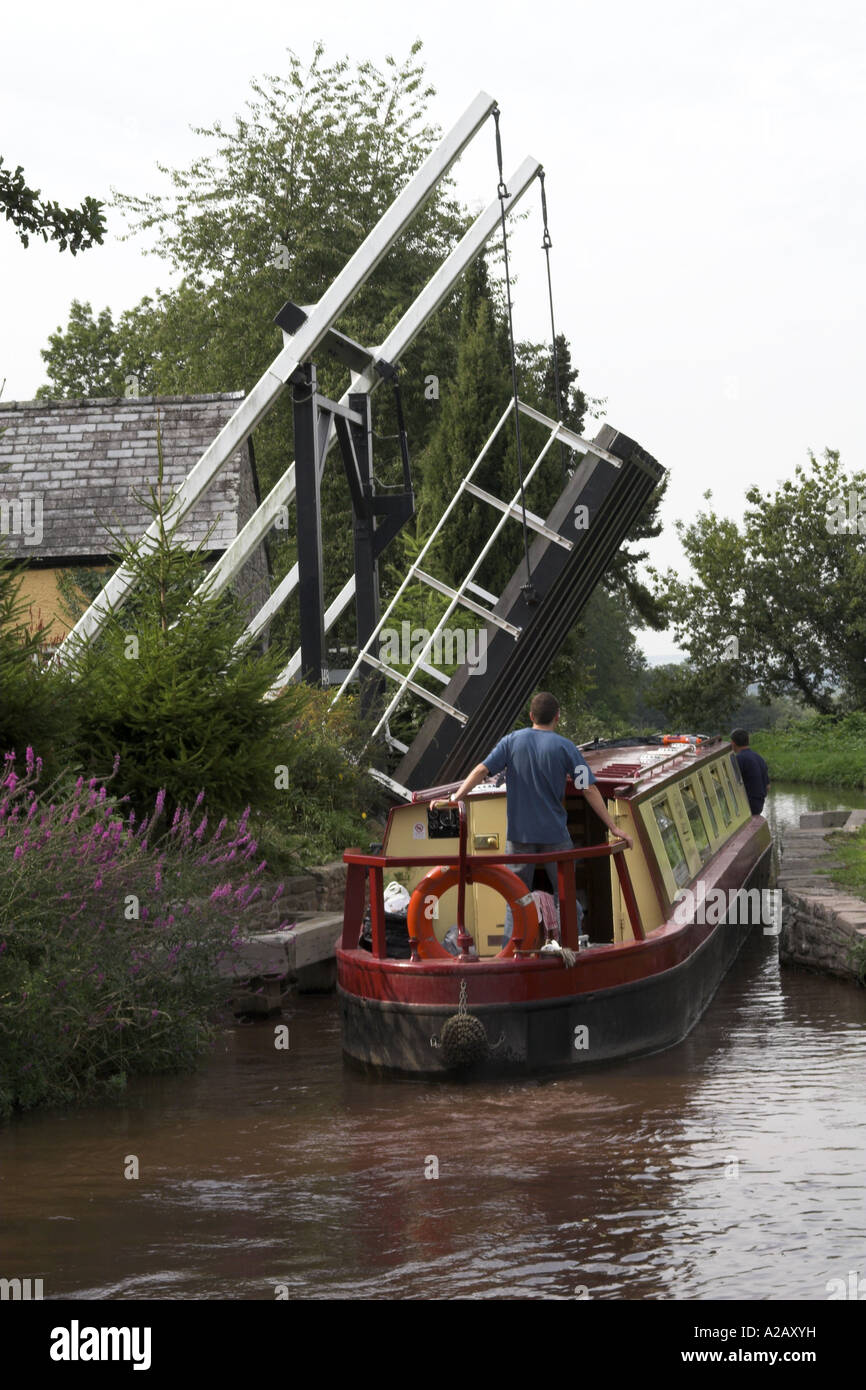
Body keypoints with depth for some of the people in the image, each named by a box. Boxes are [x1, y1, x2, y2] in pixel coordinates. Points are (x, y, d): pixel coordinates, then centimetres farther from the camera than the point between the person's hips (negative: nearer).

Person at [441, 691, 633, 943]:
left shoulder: (512, 741, 0)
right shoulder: (565, 747, -5)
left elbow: (481, 771, -8)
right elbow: (589, 790, -6)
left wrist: (454, 798, -3)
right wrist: (614, 827, -3)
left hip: (519, 833, 2)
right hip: (554, 833, -2)